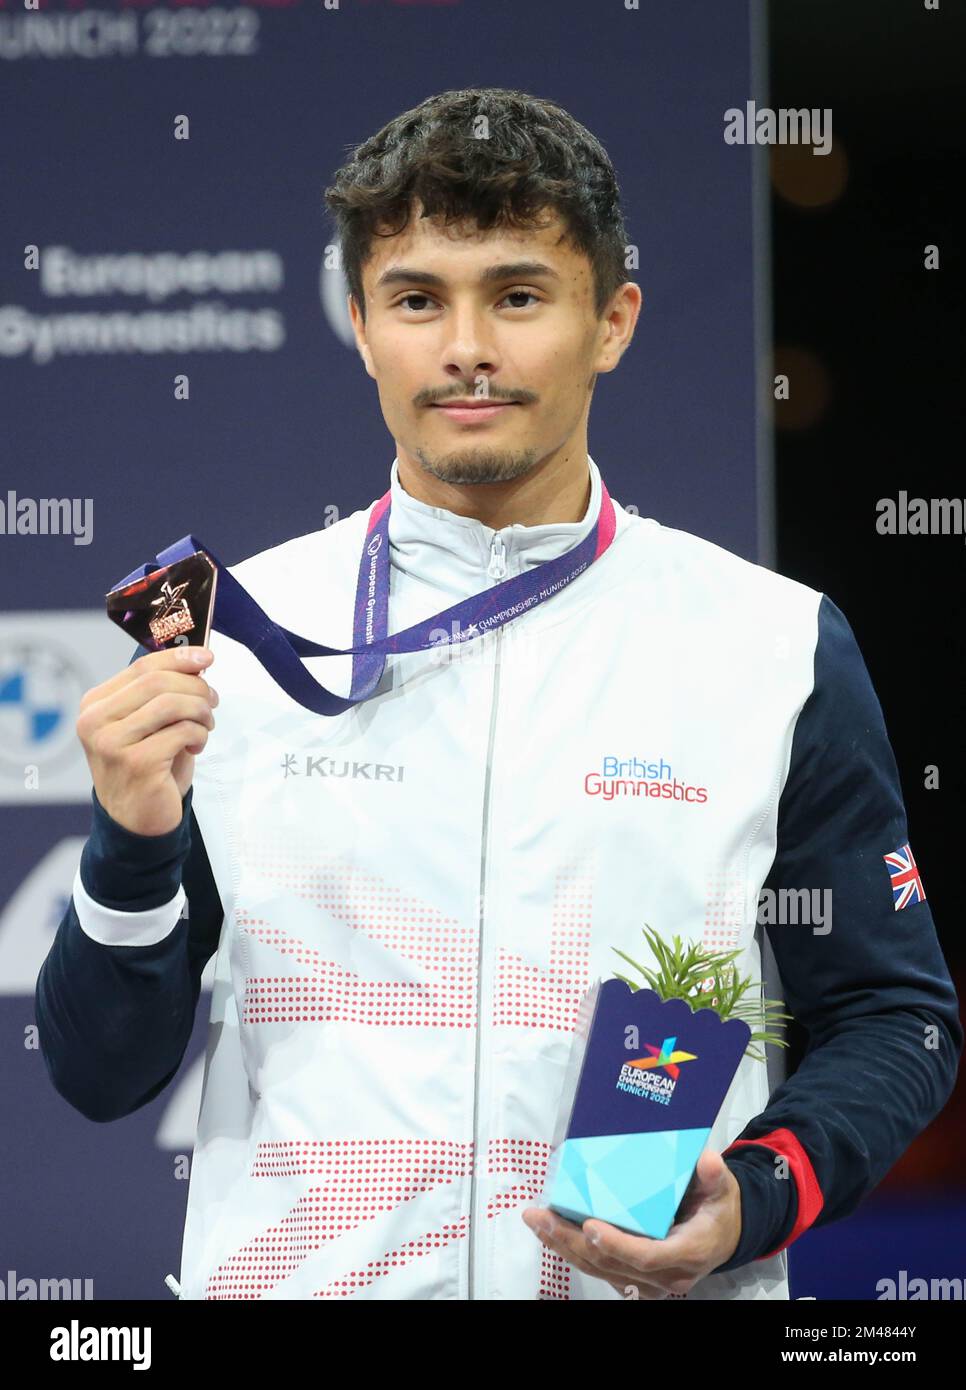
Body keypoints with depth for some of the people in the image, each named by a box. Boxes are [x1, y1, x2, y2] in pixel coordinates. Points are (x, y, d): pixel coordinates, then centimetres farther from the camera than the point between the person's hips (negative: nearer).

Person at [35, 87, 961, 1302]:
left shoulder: (779, 645, 0)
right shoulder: (229, 636, 1)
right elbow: (100, 1077, 3)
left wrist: (755, 1200, -11)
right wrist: (132, 849, -14)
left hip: (656, 1289, 0)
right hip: (291, 1283, 1)